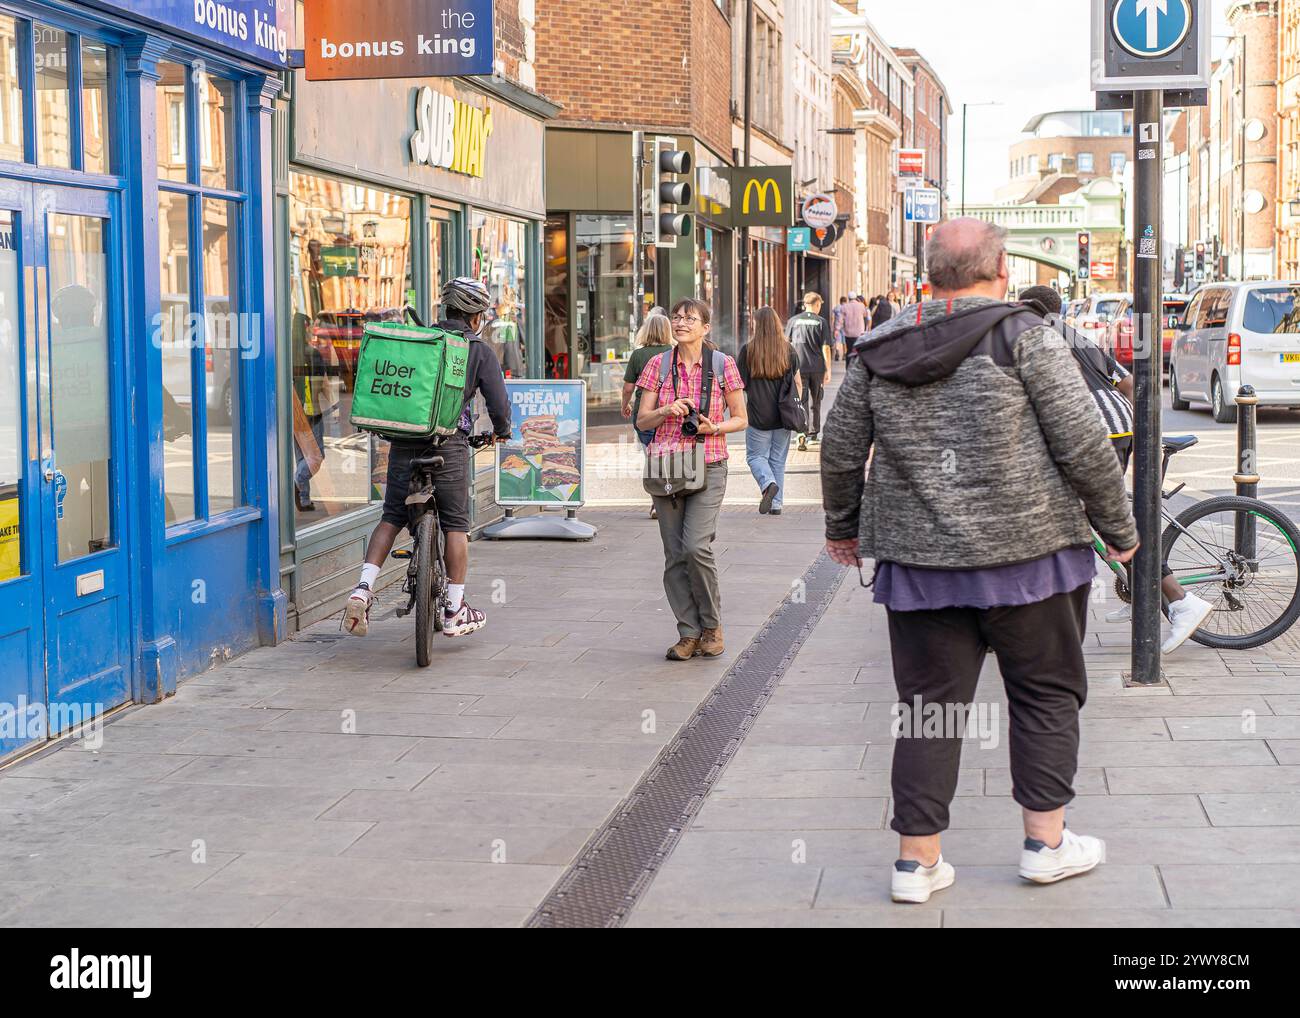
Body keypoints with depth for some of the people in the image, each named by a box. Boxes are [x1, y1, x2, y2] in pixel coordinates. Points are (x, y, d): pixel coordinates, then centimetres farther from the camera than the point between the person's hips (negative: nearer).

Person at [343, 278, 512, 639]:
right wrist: (501, 431, 20)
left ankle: (363, 589, -4)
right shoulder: (480, 350, 2)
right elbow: (499, 405, -1)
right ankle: (455, 612, 10)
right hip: (449, 444, -3)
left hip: (405, 441, 3)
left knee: (392, 517, 12)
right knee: (455, 525, 7)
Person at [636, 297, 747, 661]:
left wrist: (714, 427, -12)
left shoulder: (723, 365, 1)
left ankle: (712, 624, 4)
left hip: (708, 466, -3)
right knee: (674, 553, 2)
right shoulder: (659, 364, 5)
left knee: (696, 546, -16)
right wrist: (666, 410, -12)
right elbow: (642, 421, 7)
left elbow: (741, 419, 6)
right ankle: (689, 633, 11)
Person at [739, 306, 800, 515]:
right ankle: (776, 504, 11)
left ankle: (768, 483, -19)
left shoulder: (748, 350, -7)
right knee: (778, 459, 12)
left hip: (758, 414, -3)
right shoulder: (788, 349, 1)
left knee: (755, 456, 8)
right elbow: (797, 382, 6)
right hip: (783, 415, 3)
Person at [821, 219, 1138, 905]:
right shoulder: (1022, 336, -7)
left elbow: (841, 448, 12)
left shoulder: (879, 350, 6)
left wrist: (842, 527, 27)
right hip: (1027, 552, -3)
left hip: (916, 559, 4)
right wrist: (1118, 527, 3)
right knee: (1046, 694, 12)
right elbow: (1082, 443, -9)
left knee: (929, 704, 8)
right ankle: (1046, 843, 17)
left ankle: (916, 860, 10)